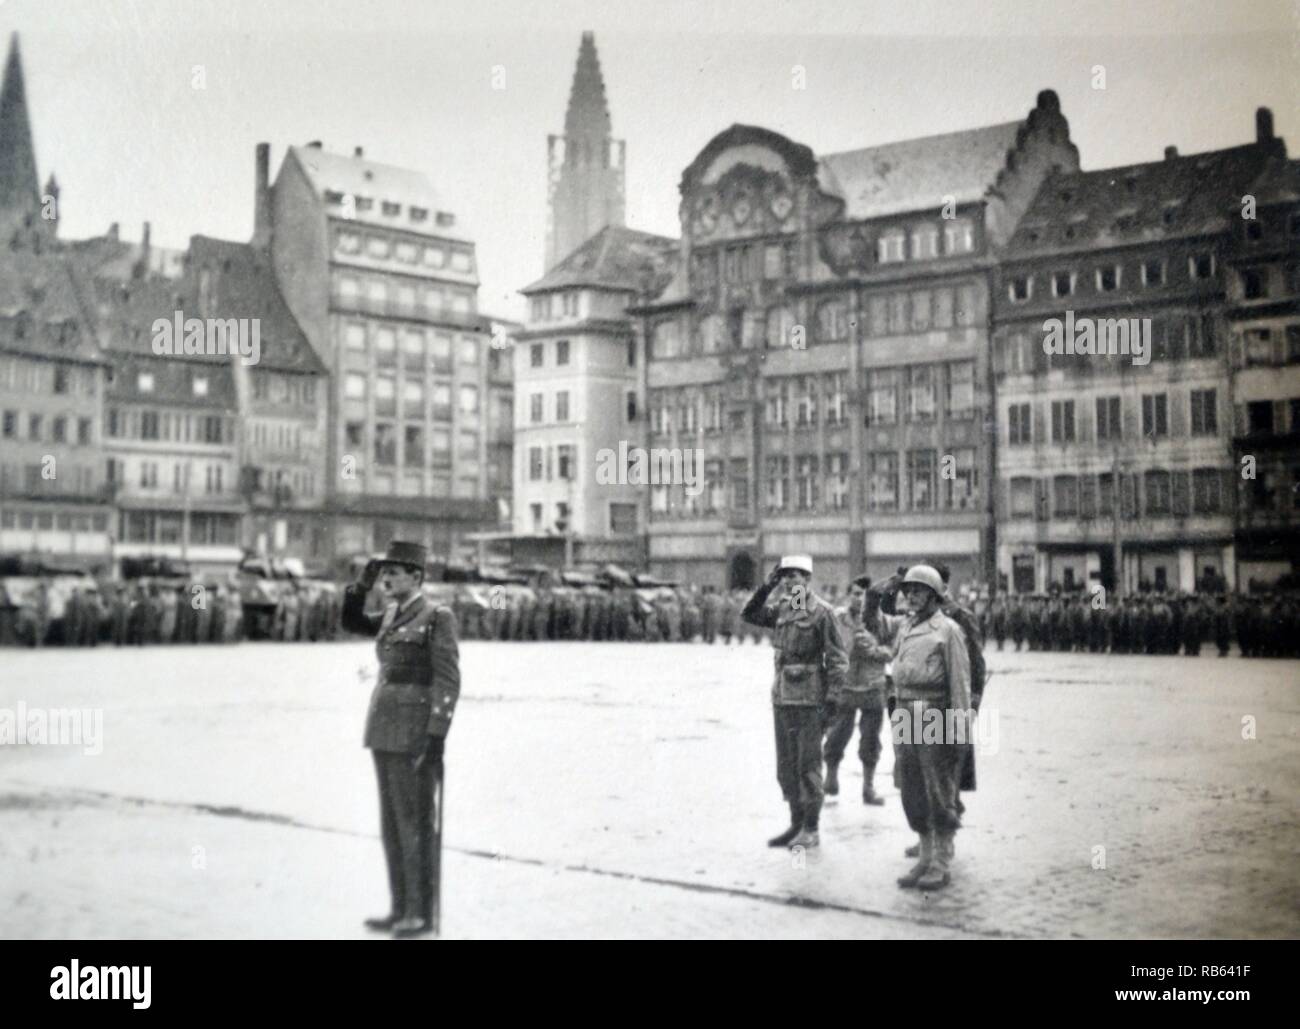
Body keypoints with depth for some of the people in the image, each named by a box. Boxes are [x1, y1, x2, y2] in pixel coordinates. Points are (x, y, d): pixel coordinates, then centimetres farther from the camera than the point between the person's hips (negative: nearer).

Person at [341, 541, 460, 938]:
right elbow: (351, 622, 20)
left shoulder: (438, 616, -11)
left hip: (416, 733, -8)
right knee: (392, 823, 10)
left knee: (414, 823, -4)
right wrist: (363, 583, 4)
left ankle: (422, 912, 3)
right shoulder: (395, 614, 14)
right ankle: (402, 908, 16)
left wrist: (436, 738, -20)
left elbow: (448, 681, -14)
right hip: (385, 729, 8)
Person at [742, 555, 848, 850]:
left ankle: (811, 830, 9)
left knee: (808, 766, 0)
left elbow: (838, 660, -10)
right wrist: (767, 586, 2)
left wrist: (832, 701, -14)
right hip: (781, 696, 7)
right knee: (786, 767, 12)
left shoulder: (821, 612, -10)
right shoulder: (782, 608, 9)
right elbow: (749, 614, 15)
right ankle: (796, 823, 23)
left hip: (809, 699, -7)